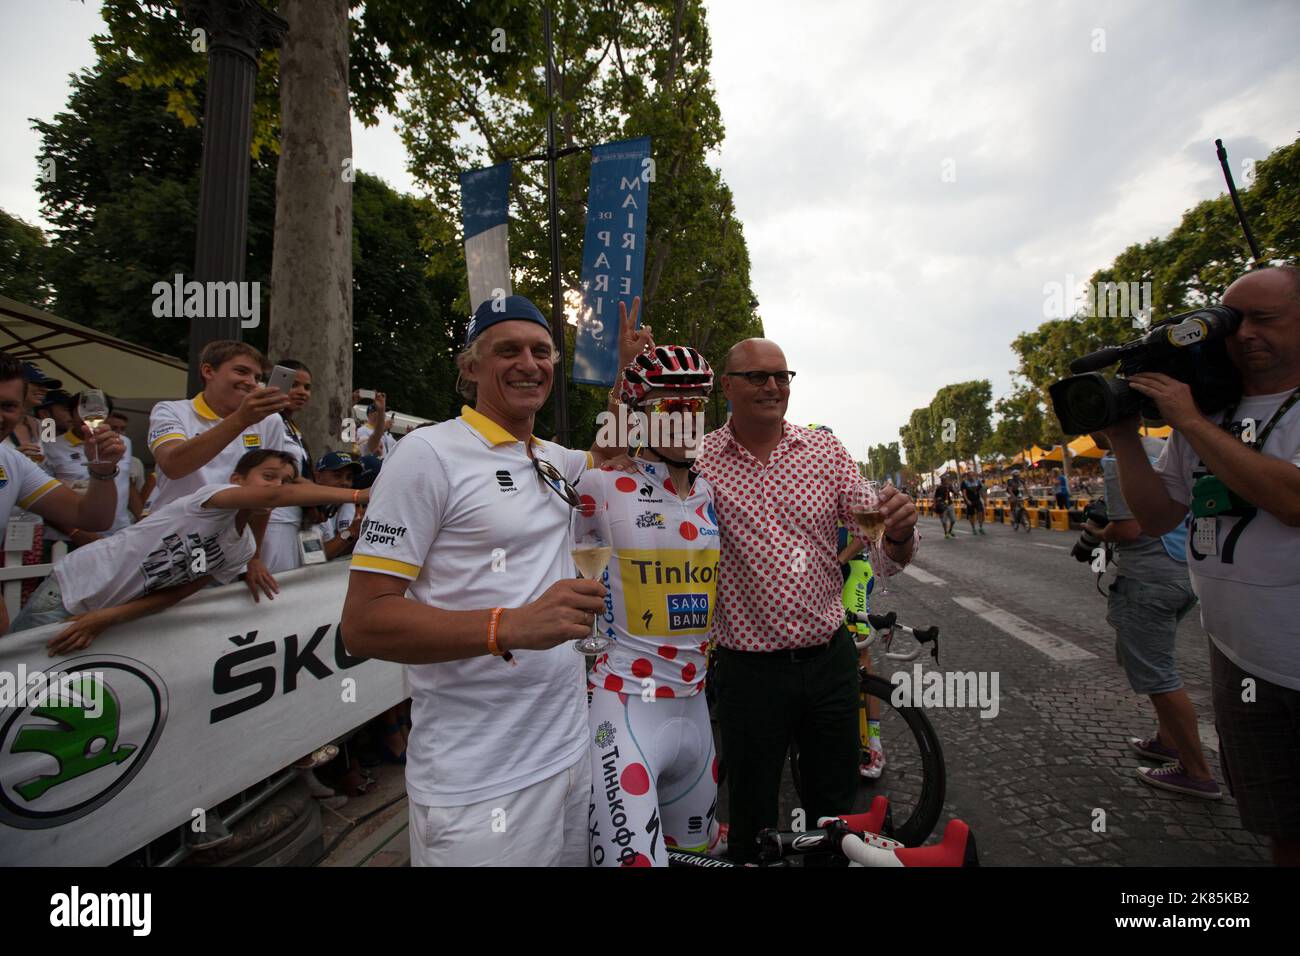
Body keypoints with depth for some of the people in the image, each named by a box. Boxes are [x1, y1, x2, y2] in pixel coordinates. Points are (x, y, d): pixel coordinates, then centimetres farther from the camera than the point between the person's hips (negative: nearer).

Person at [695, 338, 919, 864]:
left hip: (831, 658, 3)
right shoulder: (698, 460, -8)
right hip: (750, 668, -2)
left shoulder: (825, 450, -1)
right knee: (753, 824, 16)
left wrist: (898, 531, -24)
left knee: (837, 811, 22)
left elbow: (882, 558, -2)